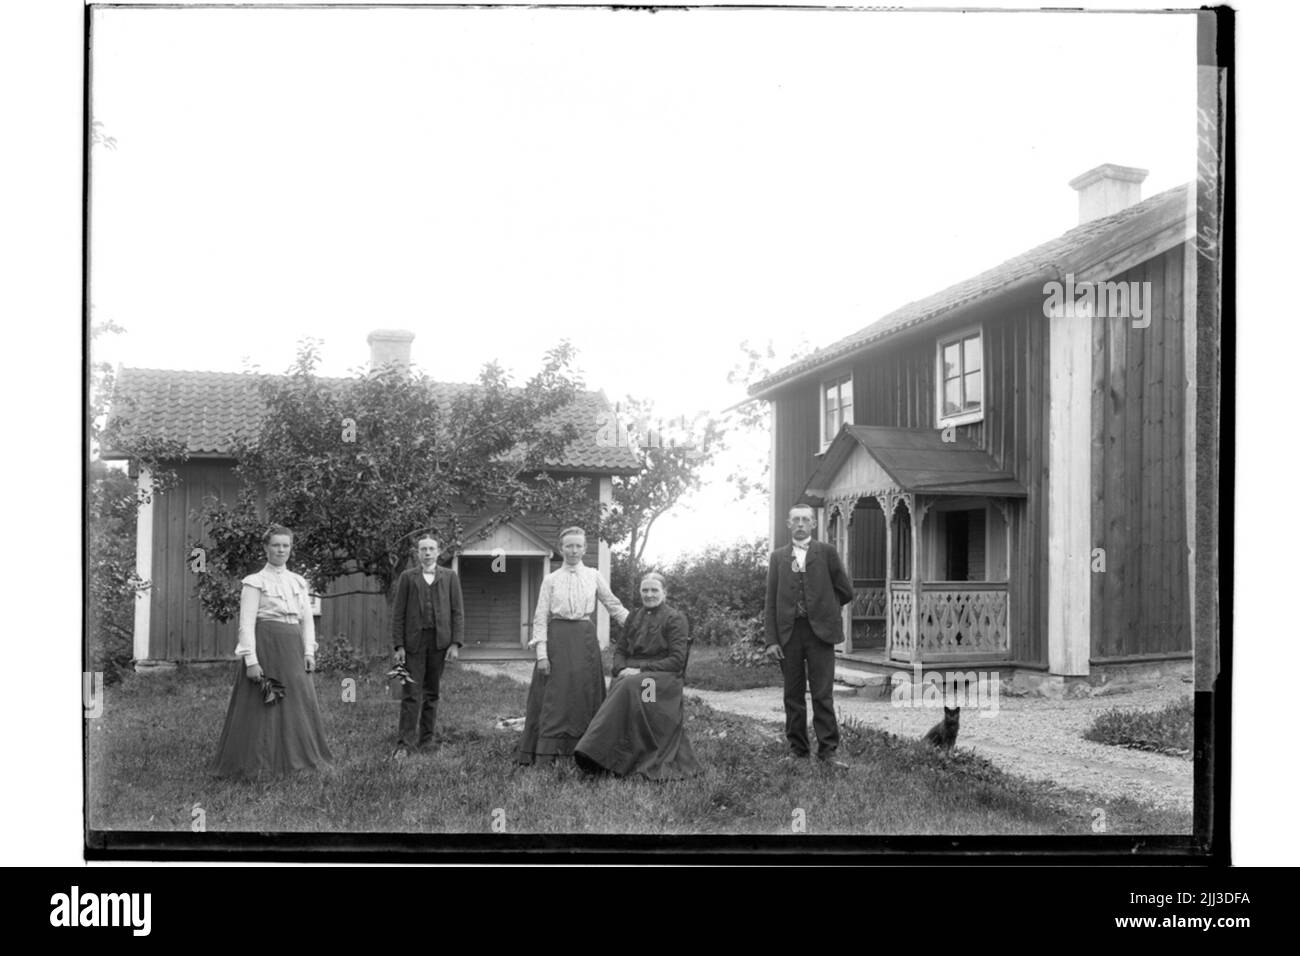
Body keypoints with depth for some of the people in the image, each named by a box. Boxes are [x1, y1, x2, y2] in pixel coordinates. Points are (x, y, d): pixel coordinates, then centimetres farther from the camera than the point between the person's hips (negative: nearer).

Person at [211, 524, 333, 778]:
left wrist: (309, 652, 1)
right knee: (262, 710, -1)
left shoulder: (298, 582, 14)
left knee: (299, 707, 6)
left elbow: (307, 620, 14)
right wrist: (250, 660, -16)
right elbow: (246, 624, -8)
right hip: (265, 646, -5)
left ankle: (295, 760, 18)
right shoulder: (255, 582, -2)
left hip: (293, 651, 5)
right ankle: (260, 766, 9)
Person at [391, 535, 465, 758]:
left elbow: (457, 612, 5)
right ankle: (405, 743, -2)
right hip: (414, 641, -1)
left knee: (431, 694, 7)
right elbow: (399, 613, 4)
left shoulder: (450, 577, 9)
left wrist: (456, 643, -4)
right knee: (411, 694, -4)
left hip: (439, 641, 1)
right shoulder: (407, 577, 7)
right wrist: (398, 646, -4)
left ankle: (426, 739, 17)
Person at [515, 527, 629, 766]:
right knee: (554, 696, -2)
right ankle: (548, 753, 1)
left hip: (585, 639, 1)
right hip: (557, 639, -1)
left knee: (584, 695, 2)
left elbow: (614, 606, 11)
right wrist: (542, 653, -7)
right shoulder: (551, 580, 4)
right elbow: (540, 618, 2)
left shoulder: (593, 576, 7)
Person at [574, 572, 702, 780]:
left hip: (662, 677, -5)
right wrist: (621, 669, -6)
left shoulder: (675, 618, 3)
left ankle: (597, 753, -35)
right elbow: (619, 649, 19)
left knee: (630, 687, -34)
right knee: (618, 685, -30)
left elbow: (677, 660, -6)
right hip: (630, 674, 5)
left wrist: (641, 669, -15)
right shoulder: (633, 616, 20)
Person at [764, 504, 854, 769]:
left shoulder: (827, 553, 4)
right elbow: (771, 602, 6)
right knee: (793, 695, 7)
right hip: (788, 632, 2)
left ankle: (827, 750, 3)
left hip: (819, 631, -2)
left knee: (822, 694, -3)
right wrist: (771, 640, -2)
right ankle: (797, 748, 16)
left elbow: (846, 592, 9)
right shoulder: (778, 557, 10)